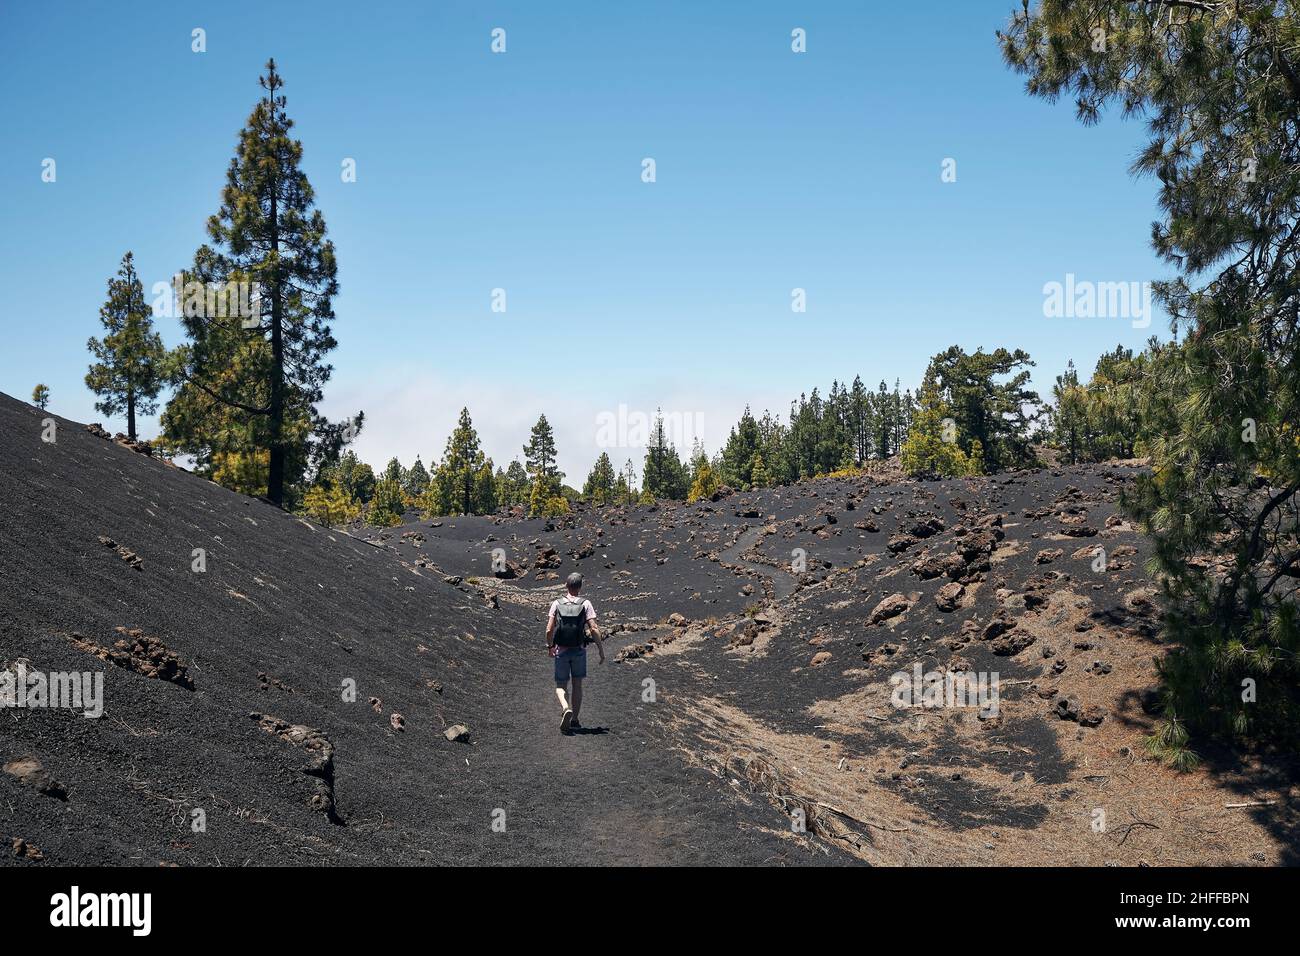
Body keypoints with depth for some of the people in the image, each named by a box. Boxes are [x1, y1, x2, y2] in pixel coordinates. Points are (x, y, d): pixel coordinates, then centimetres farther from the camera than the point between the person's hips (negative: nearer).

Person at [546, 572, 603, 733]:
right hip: (579, 650, 0)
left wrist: (550, 647, 13)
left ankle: (566, 708, -21)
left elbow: (549, 630, -5)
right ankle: (574, 720, 16)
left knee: (560, 686, 8)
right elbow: (594, 629, -13)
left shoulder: (556, 604, -2)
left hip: (561, 651, 0)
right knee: (577, 685, 15)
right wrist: (601, 650, -5)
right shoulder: (585, 604, -5)